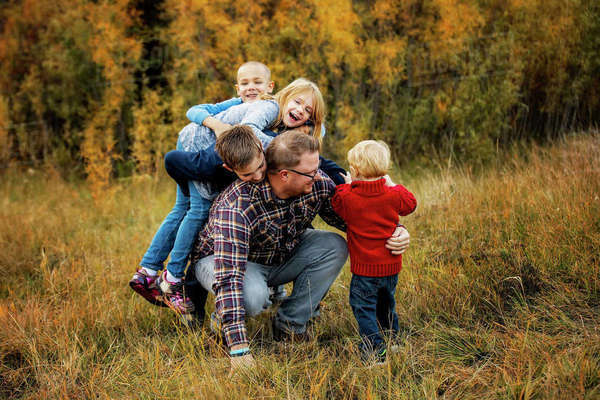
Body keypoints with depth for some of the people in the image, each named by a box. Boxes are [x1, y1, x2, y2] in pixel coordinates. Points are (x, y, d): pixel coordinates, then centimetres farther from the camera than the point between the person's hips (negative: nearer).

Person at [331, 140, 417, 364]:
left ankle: (375, 351, -5)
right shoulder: (393, 195, -5)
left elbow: (336, 205, 7)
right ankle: (392, 338, 38)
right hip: (391, 265, 5)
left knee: (363, 306, 2)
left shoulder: (348, 197, -15)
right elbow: (410, 204, 14)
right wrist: (391, 185, 19)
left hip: (365, 266, -5)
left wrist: (346, 185, 16)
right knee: (386, 302, 25)